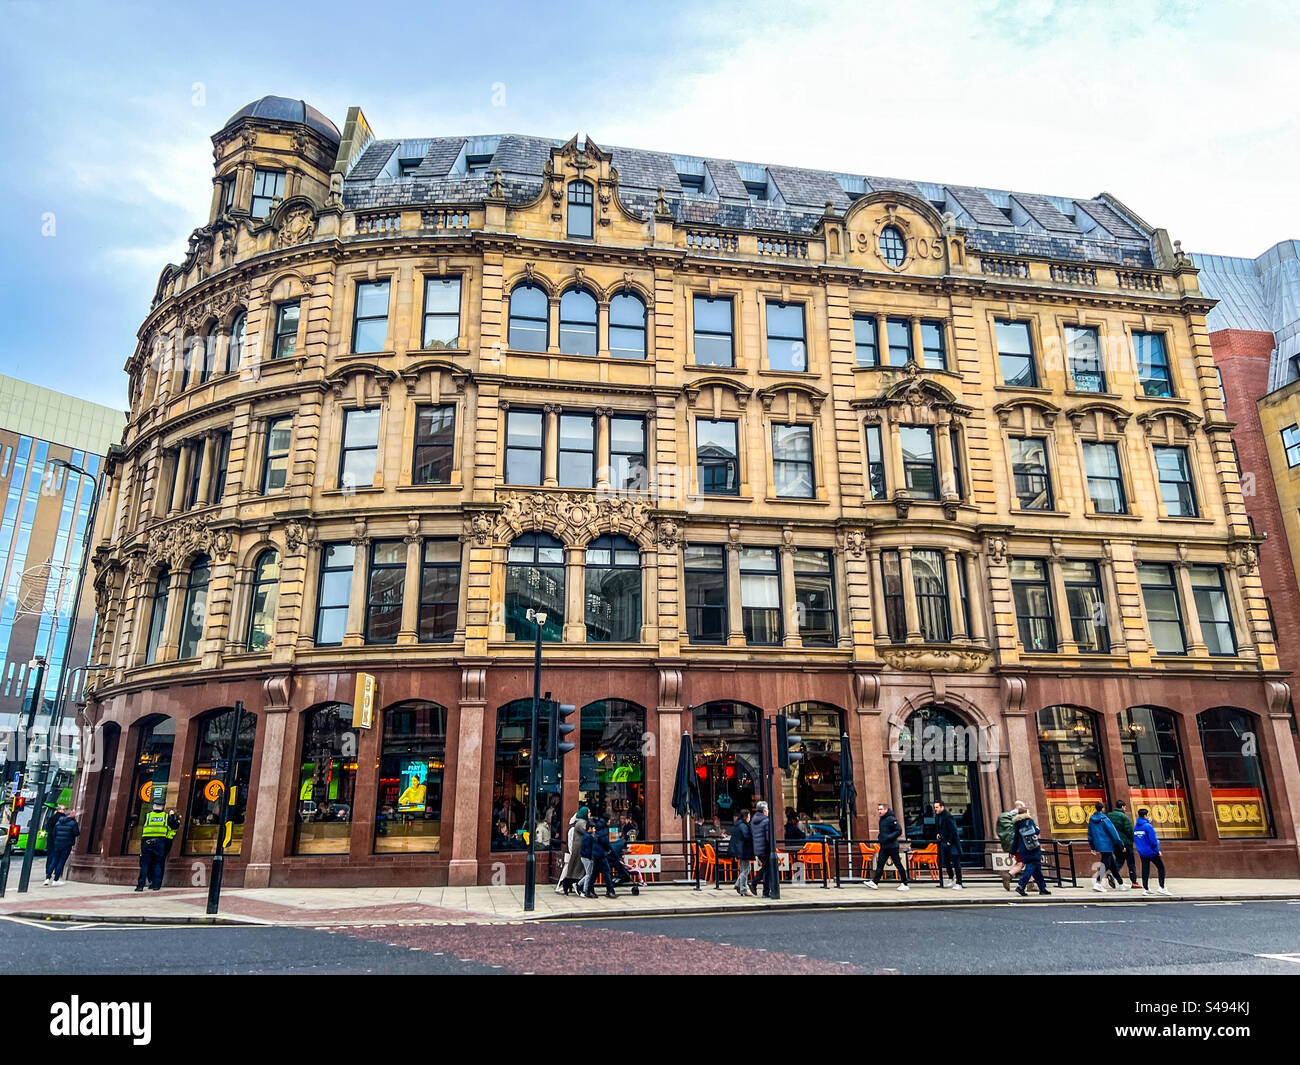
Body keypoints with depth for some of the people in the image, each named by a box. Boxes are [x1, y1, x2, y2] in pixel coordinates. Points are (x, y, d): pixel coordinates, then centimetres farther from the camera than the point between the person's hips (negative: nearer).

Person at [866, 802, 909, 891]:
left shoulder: (891, 819, -14)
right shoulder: (881, 820, 14)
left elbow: (899, 831, -18)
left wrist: (889, 837, -22)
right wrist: (879, 837, 12)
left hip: (892, 846, -9)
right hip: (884, 847, 9)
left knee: (898, 864, -1)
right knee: (880, 864, 5)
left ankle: (905, 884, 7)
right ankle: (875, 882, 5)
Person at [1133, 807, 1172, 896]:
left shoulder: (1135, 827, 7)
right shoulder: (1148, 826, -16)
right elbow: (1153, 840, -17)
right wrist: (1157, 849, -6)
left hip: (1141, 853, 6)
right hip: (1151, 852, -6)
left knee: (1145, 870, 10)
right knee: (1161, 868, 6)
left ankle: (1145, 889, 10)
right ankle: (1161, 887, 1)